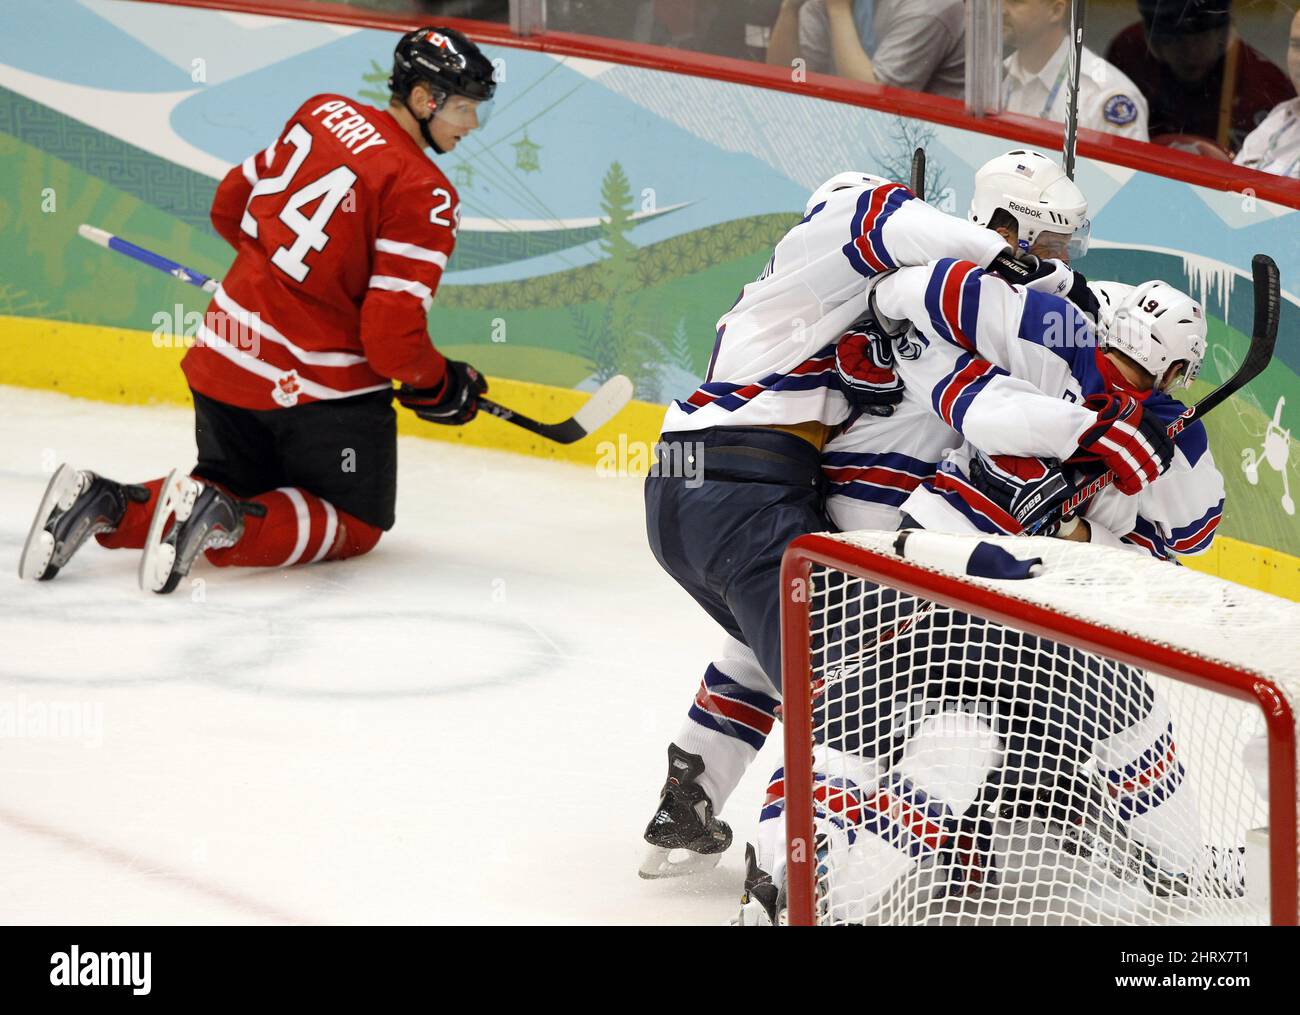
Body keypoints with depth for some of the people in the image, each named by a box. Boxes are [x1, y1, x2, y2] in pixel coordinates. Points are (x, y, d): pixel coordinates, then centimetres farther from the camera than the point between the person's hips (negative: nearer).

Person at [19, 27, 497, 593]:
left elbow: (231, 206, 15)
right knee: (355, 525, 10)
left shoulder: (321, 113, 4)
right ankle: (224, 521, -16)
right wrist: (442, 388, -1)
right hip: (320, 387, -7)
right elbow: (392, 334, -20)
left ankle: (106, 504, 2)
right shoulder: (423, 195, -18)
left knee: (238, 487, 27)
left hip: (227, 352, 7)